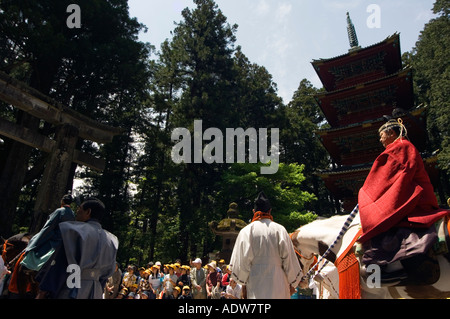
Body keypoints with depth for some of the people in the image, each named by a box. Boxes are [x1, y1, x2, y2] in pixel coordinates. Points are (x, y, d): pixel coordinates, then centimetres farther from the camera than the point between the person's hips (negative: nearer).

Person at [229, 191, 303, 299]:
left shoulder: (246, 231, -2)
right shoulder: (280, 230, 0)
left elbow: (243, 260, -2)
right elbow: (289, 258, 1)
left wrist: (244, 283, 8)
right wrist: (292, 283, 11)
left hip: (256, 283, -1)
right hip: (278, 283, 1)